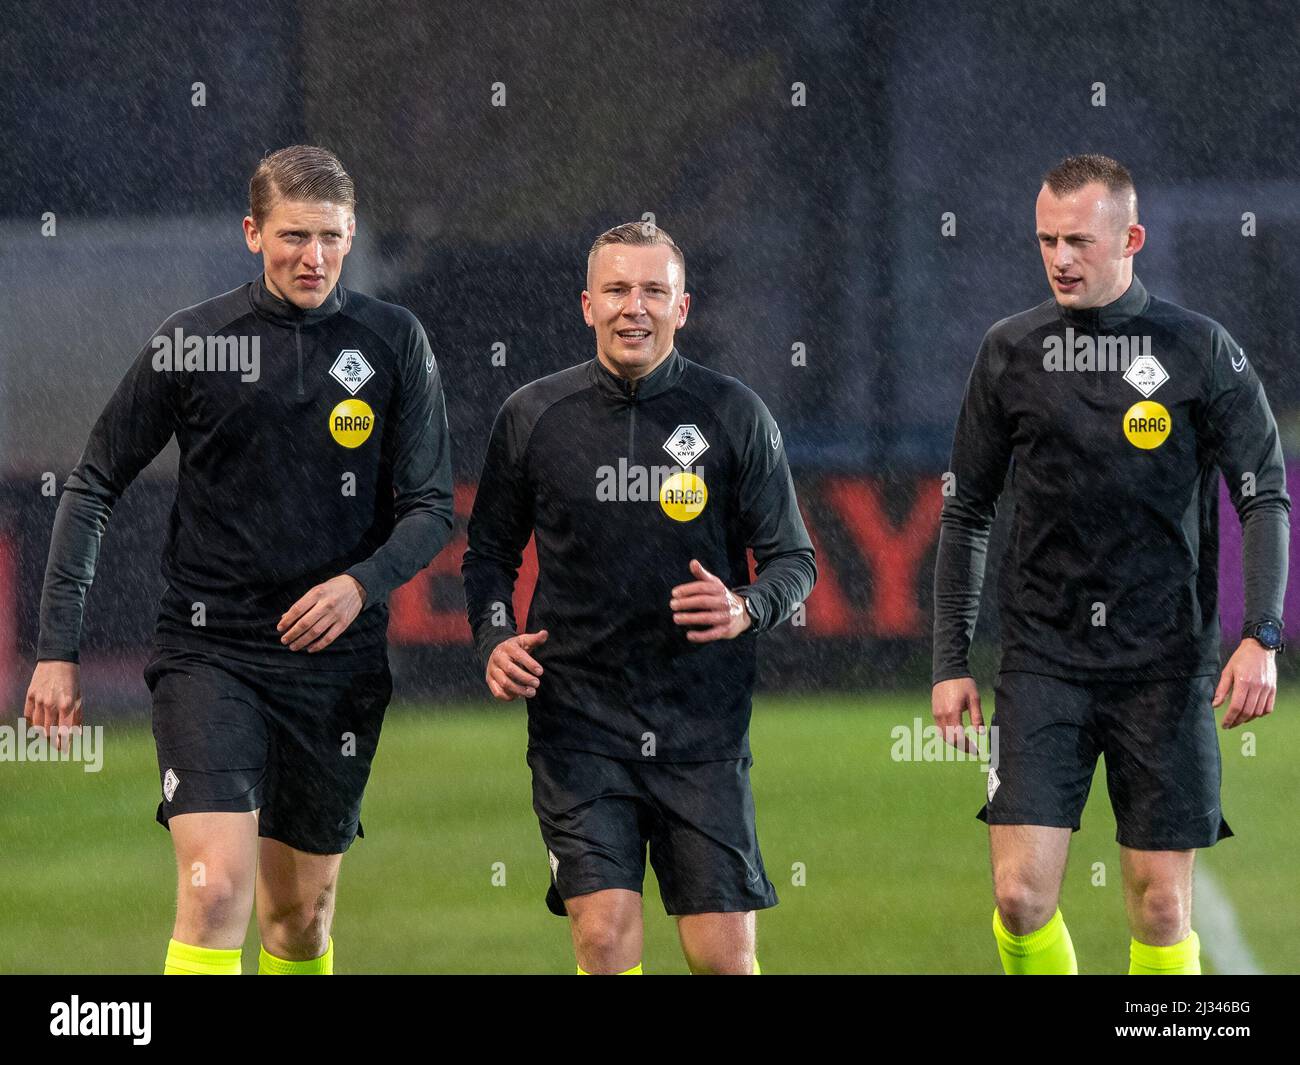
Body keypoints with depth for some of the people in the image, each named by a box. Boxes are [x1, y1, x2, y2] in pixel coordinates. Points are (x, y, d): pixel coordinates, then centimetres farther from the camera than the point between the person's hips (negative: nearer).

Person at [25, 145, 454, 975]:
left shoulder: (393, 342, 2)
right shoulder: (191, 342, -1)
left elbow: (432, 507, 3)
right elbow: (94, 487, 5)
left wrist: (362, 582, -17)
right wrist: (58, 649, -1)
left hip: (337, 659, 2)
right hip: (210, 650, -2)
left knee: (301, 915, 11)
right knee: (215, 890, -19)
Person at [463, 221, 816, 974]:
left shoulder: (735, 415, 2)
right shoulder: (532, 417, 4)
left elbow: (794, 559, 6)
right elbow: (491, 552, 15)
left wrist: (746, 610, -16)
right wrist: (495, 639, -5)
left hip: (704, 727, 0)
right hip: (579, 724, 0)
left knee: (723, 953, -2)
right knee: (605, 935, -12)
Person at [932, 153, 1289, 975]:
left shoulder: (1202, 353, -1)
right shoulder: (1011, 353, 5)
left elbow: (1265, 499, 0)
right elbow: (968, 512, 12)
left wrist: (1261, 637, -13)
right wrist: (952, 660, 7)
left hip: (1163, 664, -1)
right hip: (1043, 658, 1)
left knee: (1161, 905, 0)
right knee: (1021, 893, -9)